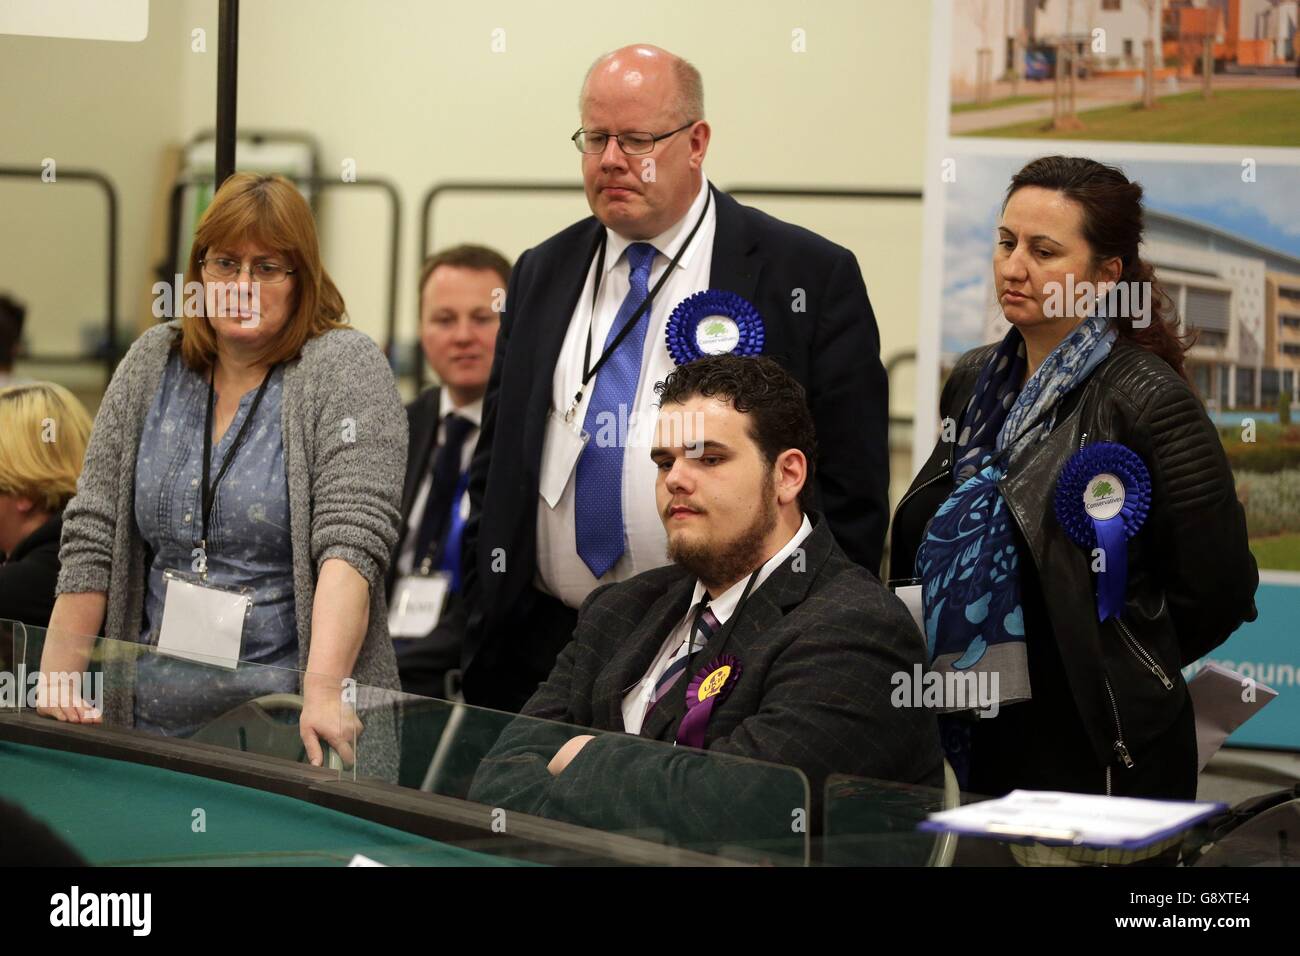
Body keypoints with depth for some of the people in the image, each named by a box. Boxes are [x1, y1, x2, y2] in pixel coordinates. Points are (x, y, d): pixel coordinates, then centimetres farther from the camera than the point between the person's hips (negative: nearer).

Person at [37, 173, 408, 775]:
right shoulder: (151, 364, 9)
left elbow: (352, 542, -17)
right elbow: (91, 535, 7)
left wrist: (323, 691, -29)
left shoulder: (345, 369, -5)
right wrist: (58, 680, -2)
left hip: (294, 725, -4)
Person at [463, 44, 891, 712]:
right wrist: (483, 627, 7)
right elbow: (497, 470, 16)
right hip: (542, 650, 4)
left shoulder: (813, 276, -3)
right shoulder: (540, 275, 13)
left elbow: (851, 488, -4)